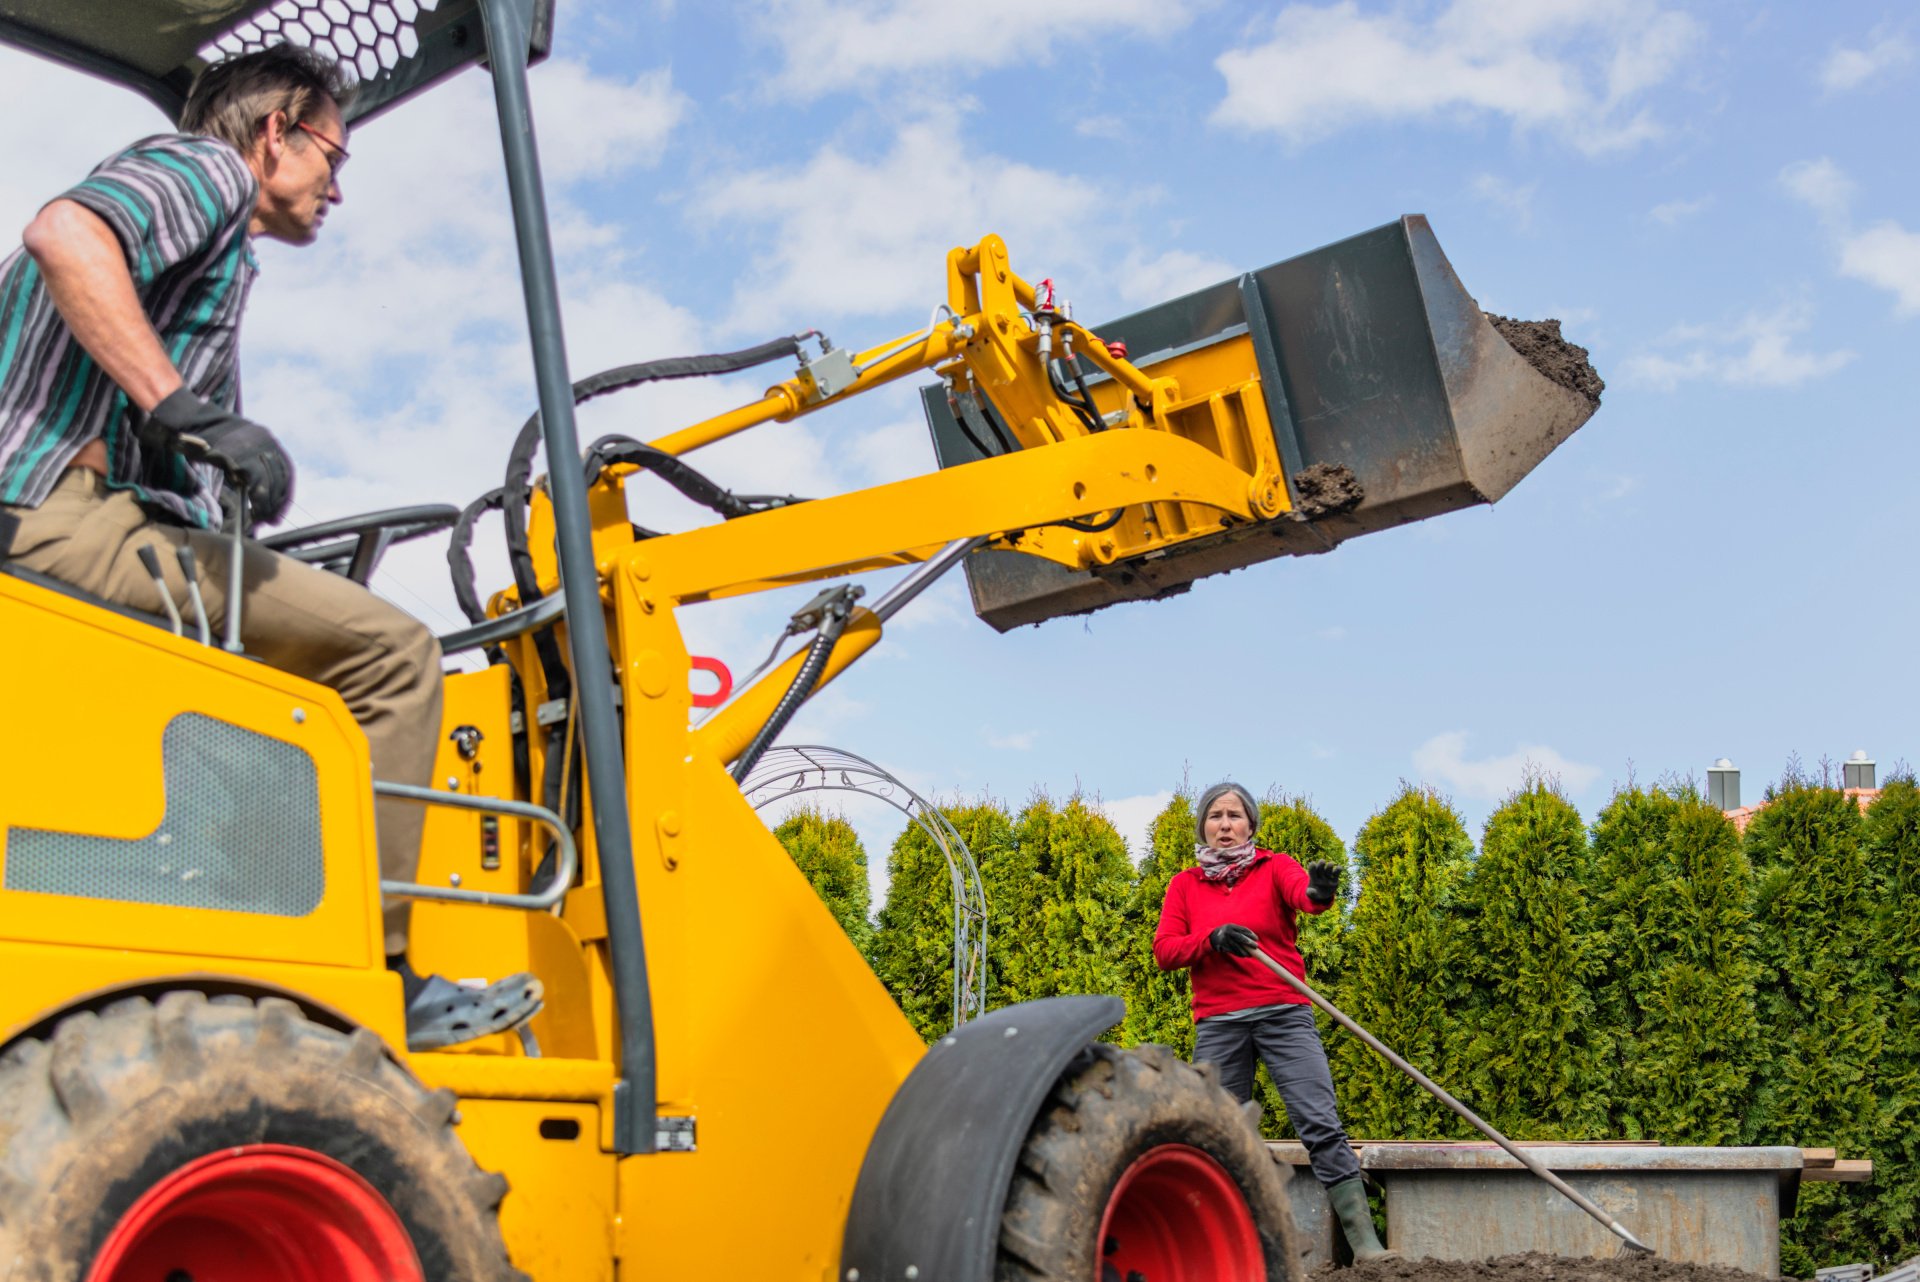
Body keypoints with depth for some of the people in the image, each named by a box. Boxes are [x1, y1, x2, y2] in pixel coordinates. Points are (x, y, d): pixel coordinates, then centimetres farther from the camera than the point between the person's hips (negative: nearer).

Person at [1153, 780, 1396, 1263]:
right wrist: (1212, 939, -17)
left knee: (1321, 1125, -11)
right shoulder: (1184, 885, 11)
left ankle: (1365, 1242, -12)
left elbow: (1301, 892, -18)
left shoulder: (1275, 867, 5)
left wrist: (1319, 894, -42)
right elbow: (1164, 949, 1)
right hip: (1217, 1023, 2)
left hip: (1284, 1014, -2)